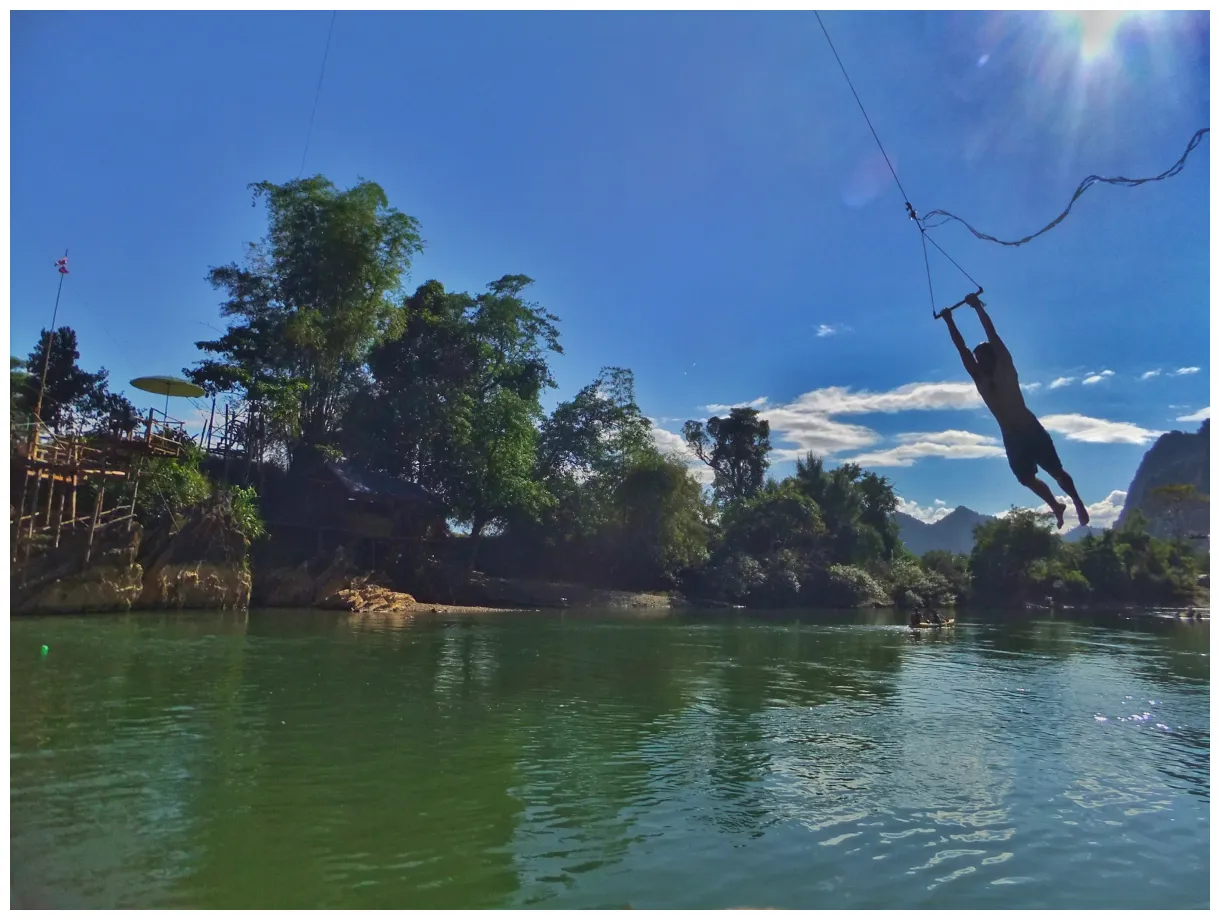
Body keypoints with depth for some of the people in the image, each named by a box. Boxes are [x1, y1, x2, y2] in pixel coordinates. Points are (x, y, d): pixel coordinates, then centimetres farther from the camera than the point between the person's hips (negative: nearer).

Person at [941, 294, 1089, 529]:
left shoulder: (1006, 369, -4)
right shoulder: (979, 379, 6)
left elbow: (992, 335, -9)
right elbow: (962, 348, 5)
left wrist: (978, 307, -12)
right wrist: (949, 321, 4)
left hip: (1031, 430, -4)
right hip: (1011, 438, 5)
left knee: (1056, 472, -1)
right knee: (1027, 479, 8)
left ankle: (1079, 504, 16)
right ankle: (1056, 507, 28)